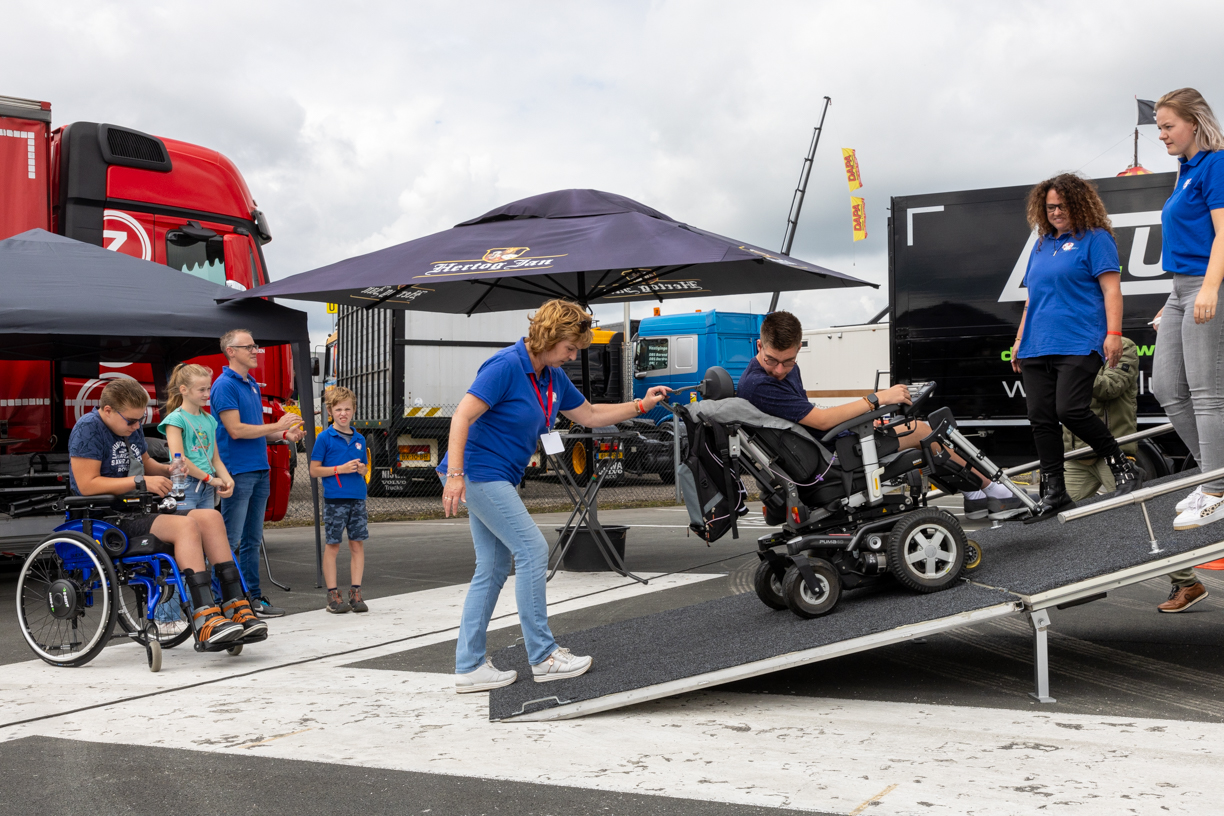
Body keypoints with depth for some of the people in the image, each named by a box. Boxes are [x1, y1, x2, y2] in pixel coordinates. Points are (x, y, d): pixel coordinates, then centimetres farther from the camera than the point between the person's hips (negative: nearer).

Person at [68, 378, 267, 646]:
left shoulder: (131, 429, 16)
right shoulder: (88, 428, -11)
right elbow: (87, 484, -19)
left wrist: (167, 470, 8)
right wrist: (141, 482, -20)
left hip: (135, 509, 9)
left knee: (210, 517, -9)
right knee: (186, 526, -29)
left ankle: (236, 607, -14)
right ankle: (205, 619, -37)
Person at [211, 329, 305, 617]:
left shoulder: (253, 385, 17)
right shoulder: (225, 385, -10)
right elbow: (236, 430, -17)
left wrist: (285, 434, 6)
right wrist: (277, 426, -12)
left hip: (259, 470, 9)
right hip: (237, 471, -9)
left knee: (252, 540, 12)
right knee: (230, 541, -6)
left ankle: (253, 598, 17)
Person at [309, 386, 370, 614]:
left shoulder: (359, 439, 12)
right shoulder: (325, 438, -2)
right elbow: (314, 470, -3)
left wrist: (362, 469, -3)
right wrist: (341, 469, -14)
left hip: (357, 499, 4)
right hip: (334, 500, -4)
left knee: (358, 544, 3)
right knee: (333, 545, 0)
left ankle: (355, 593, 9)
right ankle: (333, 594, 7)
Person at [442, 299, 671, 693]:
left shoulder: (553, 378, 10)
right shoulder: (506, 366, -17)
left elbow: (590, 415, 22)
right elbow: (462, 416, -23)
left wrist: (640, 405, 15)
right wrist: (455, 474, -30)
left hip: (498, 479, 10)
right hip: (478, 471, -10)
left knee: (493, 568, 8)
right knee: (532, 549, -11)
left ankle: (469, 667, 11)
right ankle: (543, 657, -4)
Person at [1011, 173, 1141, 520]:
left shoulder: (1095, 239, 2)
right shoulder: (1041, 245, 21)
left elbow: (1111, 288, -6)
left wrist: (1114, 333, -16)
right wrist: (1019, 340, 22)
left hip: (1078, 344, -7)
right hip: (1036, 348, 7)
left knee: (1071, 410, -18)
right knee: (1041, 419, 0)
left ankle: (1123, 467, 1)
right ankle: (1054, 492, 6)